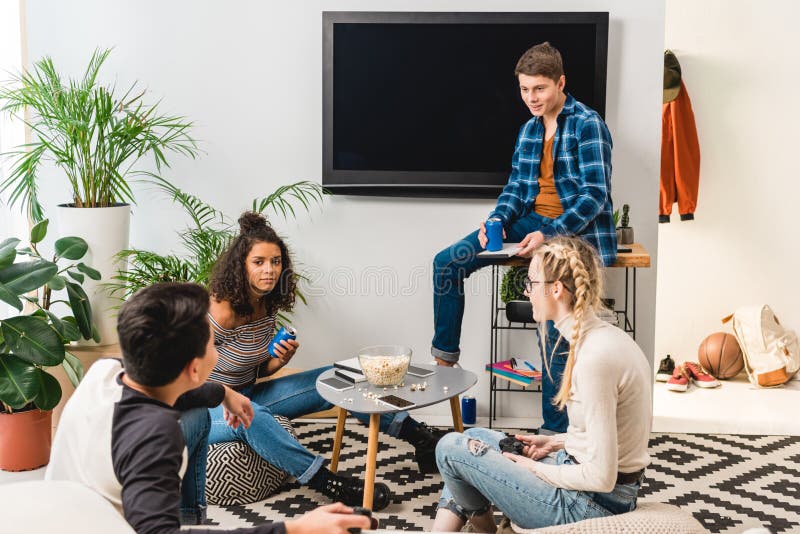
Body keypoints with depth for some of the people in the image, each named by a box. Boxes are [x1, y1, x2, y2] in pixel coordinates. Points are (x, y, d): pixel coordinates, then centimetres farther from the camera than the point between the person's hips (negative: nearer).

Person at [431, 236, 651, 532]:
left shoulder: (595, 358, -27)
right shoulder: (604, 337, 3)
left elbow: (601, 477, -25)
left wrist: (532, 467, -11)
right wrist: (556, 442, 8)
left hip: (591, 505, -10)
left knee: (451, 447, -1)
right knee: (475, 438, 19)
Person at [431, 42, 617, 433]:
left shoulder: (587, 125, -10)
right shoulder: (530, 130, 12)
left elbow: (595, 194, -17)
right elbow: (517, 186, 15)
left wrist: (549, 235, -27)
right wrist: (497, 220, -7)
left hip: (575, 230, -7)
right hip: (532, 221, 7)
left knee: (554, 331, -20)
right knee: (448, 262, -5)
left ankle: (555, 432, -8)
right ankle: (444, 359, 6)